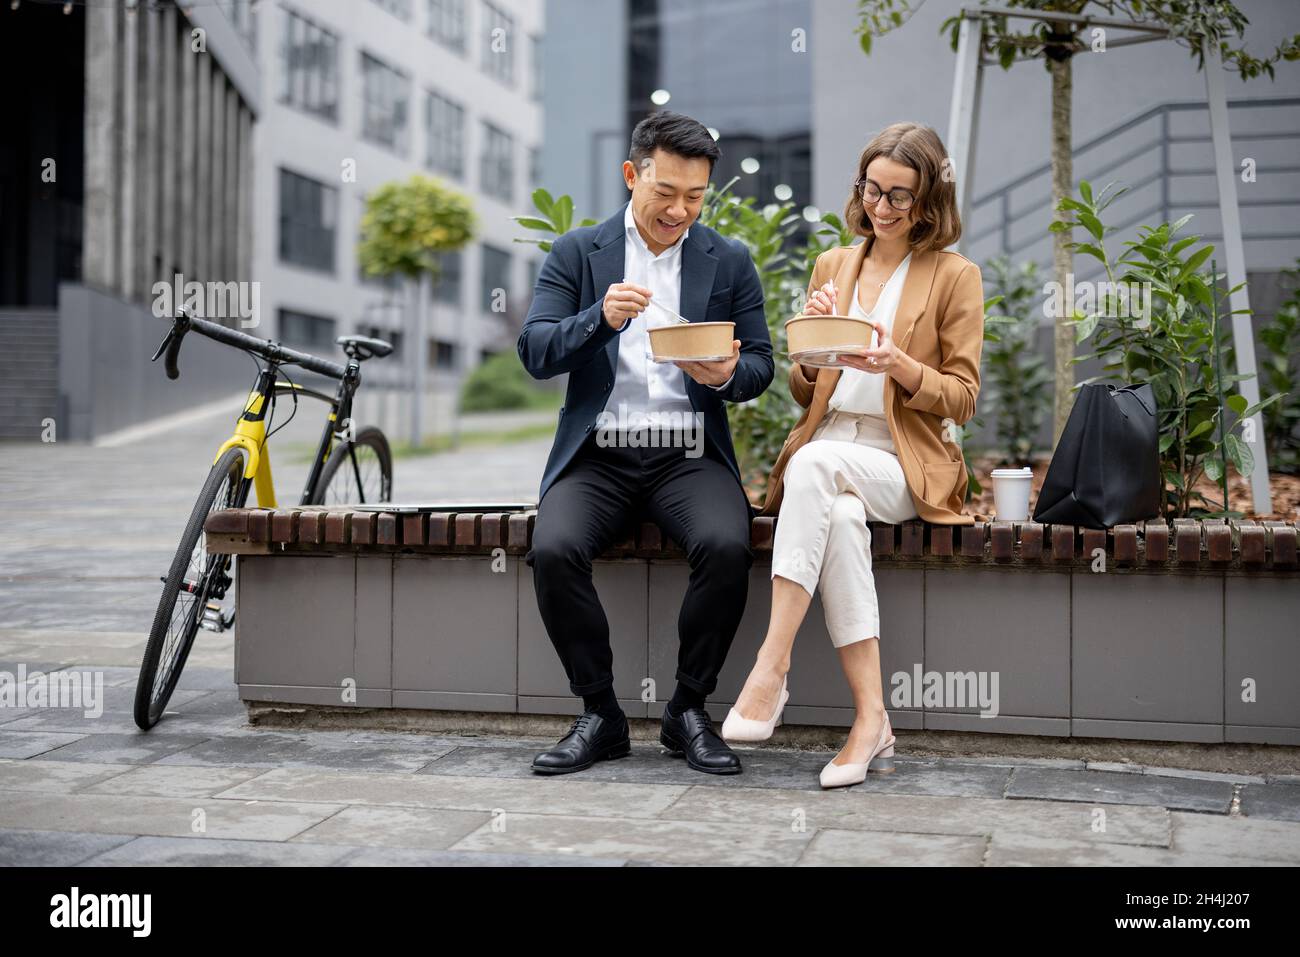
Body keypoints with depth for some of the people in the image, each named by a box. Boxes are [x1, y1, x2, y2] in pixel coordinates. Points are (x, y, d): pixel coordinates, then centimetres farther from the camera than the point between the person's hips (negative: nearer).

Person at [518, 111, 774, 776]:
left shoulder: (730, 261, 11)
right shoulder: (575, 254, 8)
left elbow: (760, 365, 8)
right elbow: (534, 354, -1)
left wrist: (726, 374, -16)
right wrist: (600, 319, -20)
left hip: (689, 454, 0)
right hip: (597, 454, 0)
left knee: (726, 547, -29)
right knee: (553, 551, -28)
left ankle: (688, 711, -8)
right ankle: (599, 715, -8)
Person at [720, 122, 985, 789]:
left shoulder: (955, 277, 7)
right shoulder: (832, 265, 18)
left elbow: (961, 398, 3)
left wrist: (898, 365, -15)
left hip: (904, 465, -3)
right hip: (824, 450, 3)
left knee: (814, 465, -36)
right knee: (840, 516, -35)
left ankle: (772, 668, -36)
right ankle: (871, 720, -32)